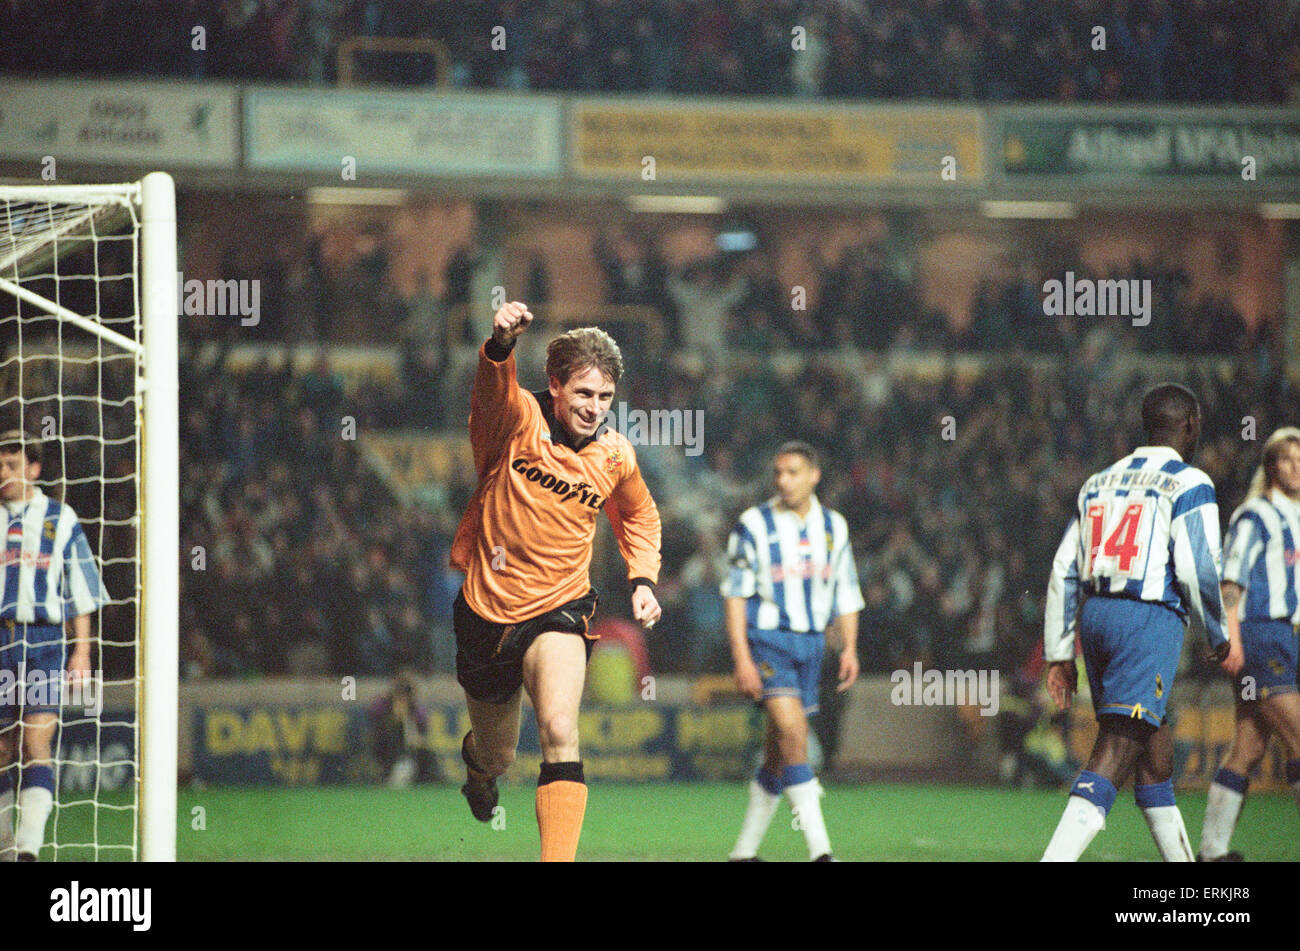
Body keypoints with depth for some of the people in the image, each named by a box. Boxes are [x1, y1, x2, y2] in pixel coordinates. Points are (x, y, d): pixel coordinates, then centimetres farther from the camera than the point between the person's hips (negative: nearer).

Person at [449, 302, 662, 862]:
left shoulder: (614, 454, -3)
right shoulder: (518, 420, -14)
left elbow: (638, 513, 19)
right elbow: (494, 389, -40)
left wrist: (642, 579, 4)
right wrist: (502, 344, -62)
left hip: (559, 607, 0)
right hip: (487, 607, 0)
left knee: (559, 732, -28)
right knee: (495, 755, 19)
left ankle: (558, 858, -29)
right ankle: (478, 762, 58)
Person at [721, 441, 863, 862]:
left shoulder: (834, 527, 9)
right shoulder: (753, 525, -4)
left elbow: (846, 594, 15)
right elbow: (736, 594, -5)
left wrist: (849, 648, 2)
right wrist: (742, 658, -13)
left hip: (811, 646, 5)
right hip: (767, 640, -5)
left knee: (779, 753, 7)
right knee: (792, 732, -20)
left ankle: (745, 850, 18)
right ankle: (819, 849, -23)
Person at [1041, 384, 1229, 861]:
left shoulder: (1098, 483, 16)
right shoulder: (1189, 485, -4)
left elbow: (1064, 574, 13)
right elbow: (1197, 571, -11)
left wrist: (1059, 653, 16)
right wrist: (1217, 635, 6)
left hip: (1095, 617, 7)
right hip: (1151, 622, -7)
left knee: (1155, 750, 20)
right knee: (1113, 756, -12)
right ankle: (1056, 859, -26)